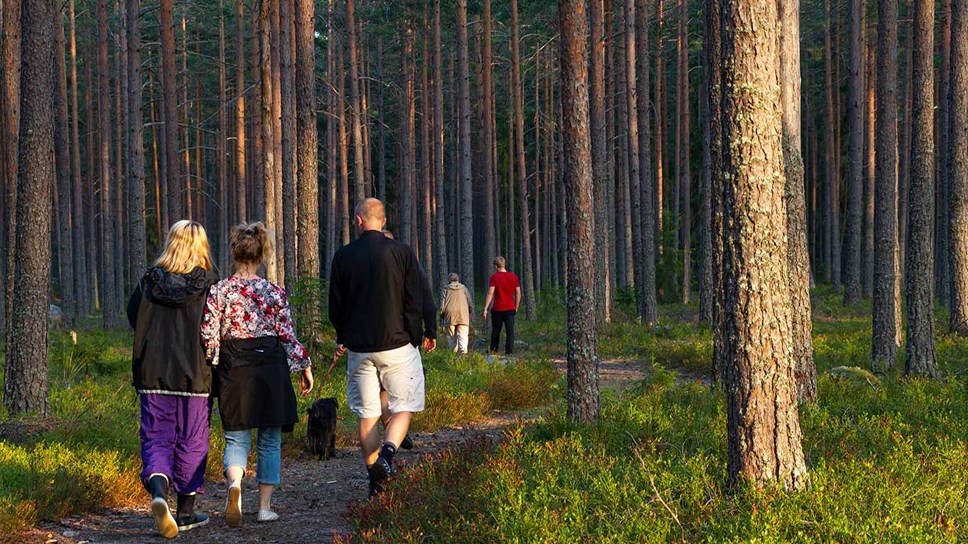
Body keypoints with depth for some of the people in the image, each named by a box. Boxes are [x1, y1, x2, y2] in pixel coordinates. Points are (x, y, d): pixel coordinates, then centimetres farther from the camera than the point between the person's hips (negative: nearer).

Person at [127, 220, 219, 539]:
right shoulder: (209, 284, -7)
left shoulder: (150, 281, 0)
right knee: (192, 441, 10)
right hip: (195, 374, -2)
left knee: (156, 438, 7)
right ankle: (186, 512, 16)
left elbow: (133, 317, 8)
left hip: (153, 372, 2)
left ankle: (158, 492, -20)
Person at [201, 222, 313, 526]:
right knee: (270, 440, 11)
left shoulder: (220, 291, -4)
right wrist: (305, 366, 9)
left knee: (236, 438, 7)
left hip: (234, 368, 0)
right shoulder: (275, 292, -3)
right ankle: (265, 507, 12)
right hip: (270, 367, 0)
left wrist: (213, 366, 11)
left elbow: (209, 335, -4)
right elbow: (287, 336, -2)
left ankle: (234, 483, -23)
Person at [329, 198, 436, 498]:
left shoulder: (343, 256, 1)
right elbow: (420, 297, -4)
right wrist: (429, 332, 11)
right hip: (398, 344, -2)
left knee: (367, 414, 9)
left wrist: (342, 338, 25)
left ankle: (374, 477, 8)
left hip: (359, 348, 2)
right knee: (403, 406, 6)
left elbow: (335, 304, 8)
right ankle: (388, 450, -20)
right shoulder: (401, 252, -5)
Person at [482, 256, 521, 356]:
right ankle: (509, 350, -6)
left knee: (496, 331, 12)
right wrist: (516, 307, 16)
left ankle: (494, 350, 21)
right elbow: (518, 294, 5)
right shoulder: (513, 277, 3)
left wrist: (485, 309, -11)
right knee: (510, 331, 1)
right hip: (510, 309, 2)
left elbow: (490, 293, -13)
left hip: (497, 309, -2)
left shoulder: (494, 277, -7)